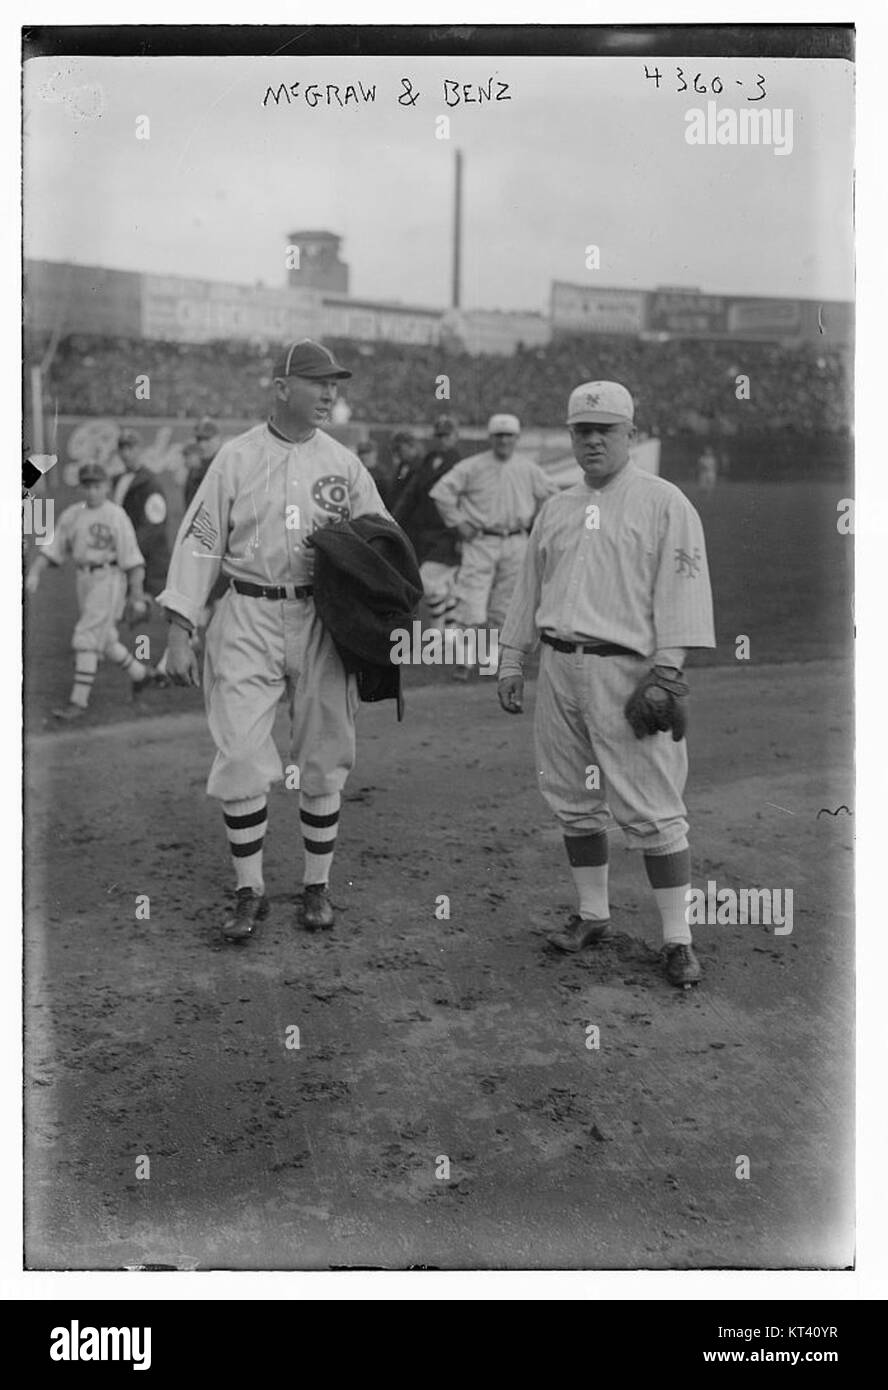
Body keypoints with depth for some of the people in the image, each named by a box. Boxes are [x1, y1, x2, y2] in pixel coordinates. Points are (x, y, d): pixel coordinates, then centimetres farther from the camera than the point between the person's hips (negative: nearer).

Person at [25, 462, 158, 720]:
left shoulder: (116, 516, -9)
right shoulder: (71, 514, 9)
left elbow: (132, 559, -10)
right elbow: (53, 548, 7)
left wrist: (137, 597, -13)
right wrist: (35, 572, -8)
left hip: (109, 580, -7)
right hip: (85, 582, 7)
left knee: (86, 639, -13)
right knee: (104, 640, 16)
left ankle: (78, 701, -9)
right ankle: (140, 672, 39)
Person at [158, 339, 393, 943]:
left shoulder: (344, 463, 8)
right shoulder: (236, 456, 2)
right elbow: (200, 541, 1)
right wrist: (180, 631, -5)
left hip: (320, 619, 2)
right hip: (247, 621, -1)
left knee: (324, 758, 6)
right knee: (242, 758, -4)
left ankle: (318, 886, 21)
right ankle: (250, 892, 10)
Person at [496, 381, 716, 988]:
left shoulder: (665, 503, -1)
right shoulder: (556, 508, 18)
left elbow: (679, 591, -9)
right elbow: (529, 589, 22)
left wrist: (667, 671, -16)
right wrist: (512, 660, 17)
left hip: (624, 669, -6)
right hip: (558, 666, 6)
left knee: (651, 808, -8)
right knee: (572, 802, 11)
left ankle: (678, 939, -1)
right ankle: (593, 916, 25)